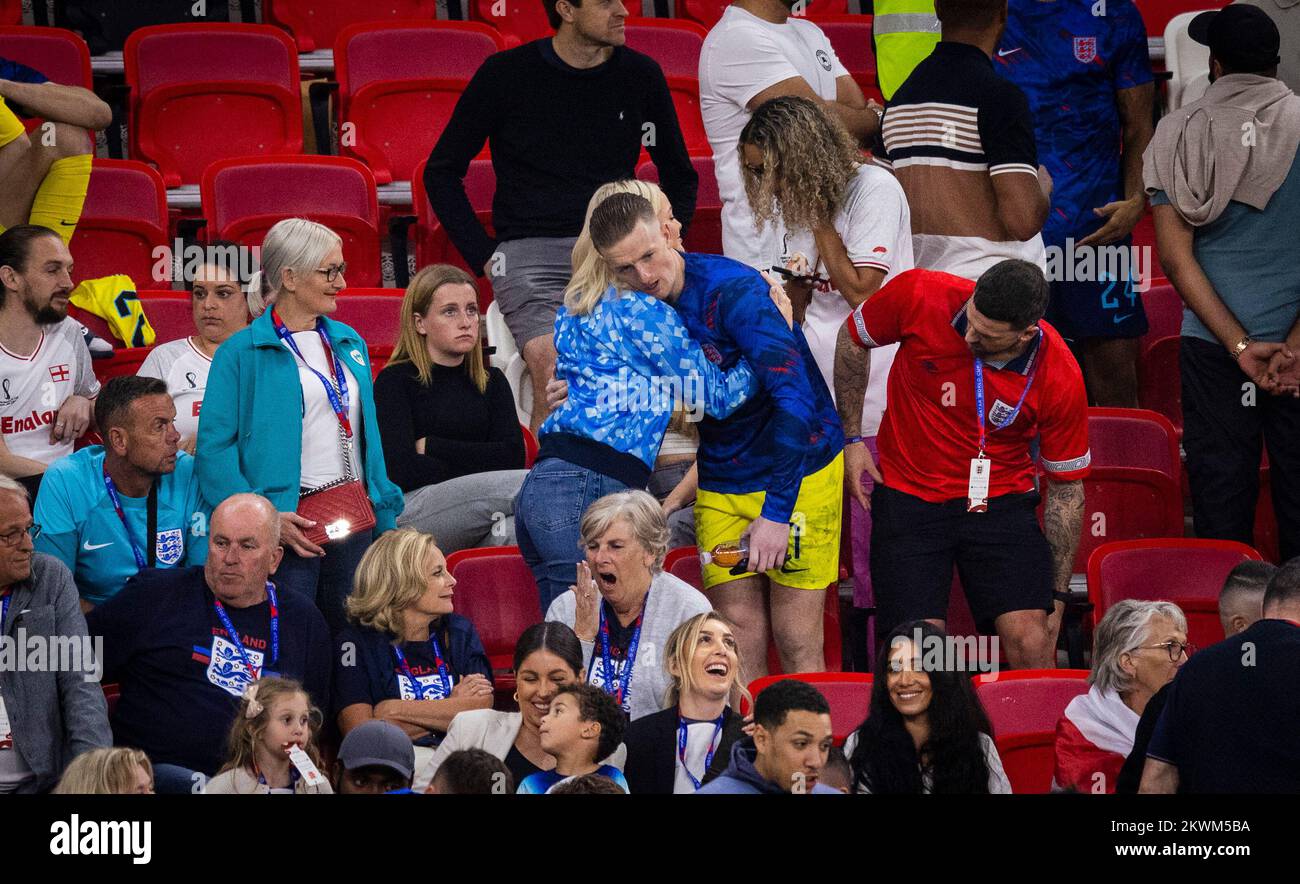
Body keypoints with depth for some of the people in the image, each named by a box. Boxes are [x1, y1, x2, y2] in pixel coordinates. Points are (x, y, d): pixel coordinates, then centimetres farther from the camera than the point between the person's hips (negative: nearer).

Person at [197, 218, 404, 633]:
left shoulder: (348, 342, 15)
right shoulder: (242, 352, -5)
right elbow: (214, 446, -10)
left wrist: (384, 510, 12)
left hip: (354, 520, 6)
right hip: (289, 524, -6)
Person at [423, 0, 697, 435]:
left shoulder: (640, 76, 11)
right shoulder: (506, 74, 3)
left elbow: (679, 175, 26)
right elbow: (441, 172, 12)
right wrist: (482, 254, 2)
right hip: (530, 252, -2)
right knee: (554, 371, -31)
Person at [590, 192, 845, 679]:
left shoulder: (730, 289, -23)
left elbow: (794, 395, -29)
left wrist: (777, 510, -31)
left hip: (798, 472, -6)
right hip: (721, 488, 6)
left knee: (797, 642, -5)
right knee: (740, 640, 1)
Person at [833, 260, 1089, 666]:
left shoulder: (1059, 378, -18)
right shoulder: (919, 295, -19)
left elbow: (1066, 489, -4)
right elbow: (853, 339, 4)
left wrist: (1057, 596, -1)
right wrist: (851, 437, 3)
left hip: (1001, 501, 0)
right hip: (908, 493, 0)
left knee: (1030, 641, -16)